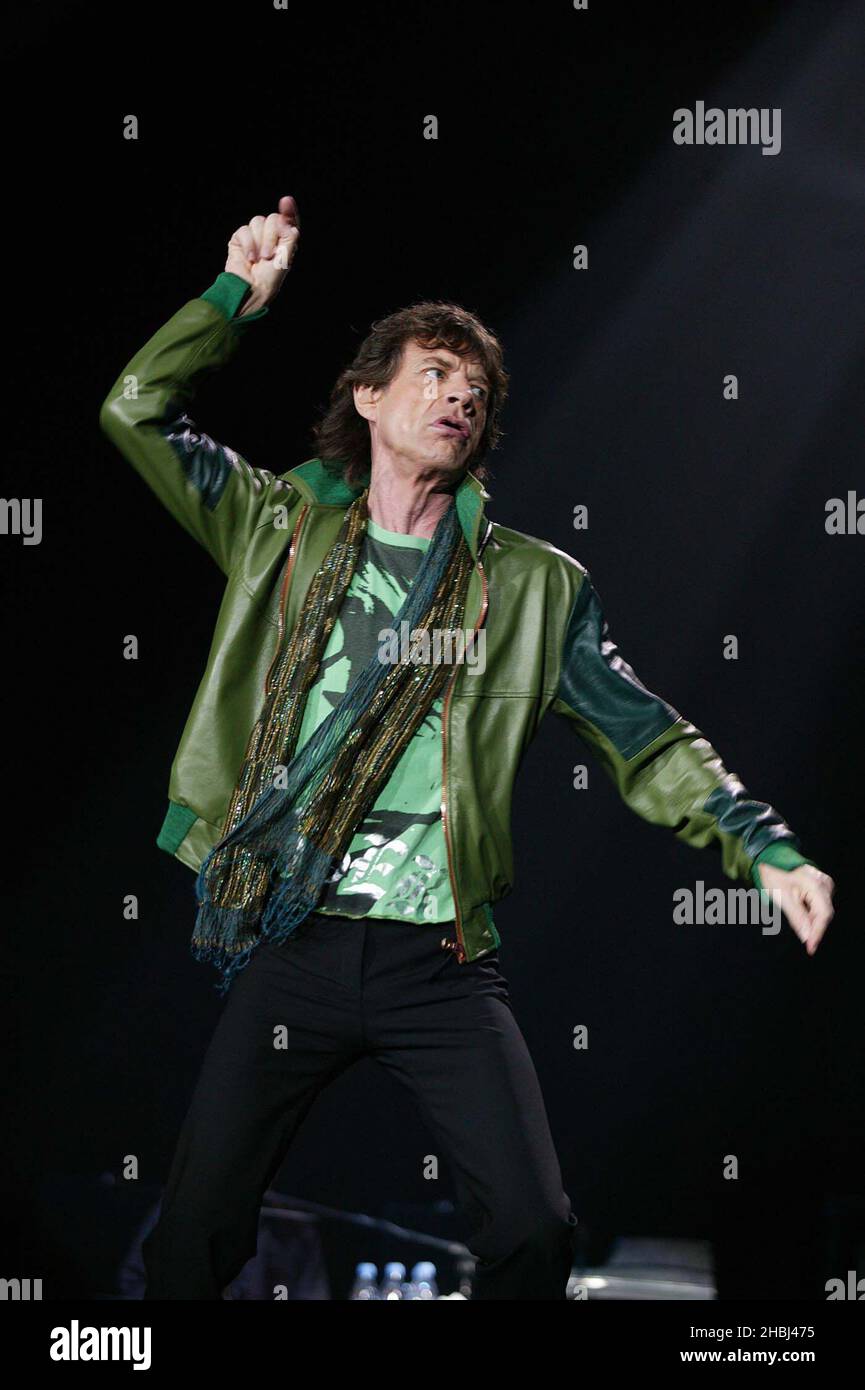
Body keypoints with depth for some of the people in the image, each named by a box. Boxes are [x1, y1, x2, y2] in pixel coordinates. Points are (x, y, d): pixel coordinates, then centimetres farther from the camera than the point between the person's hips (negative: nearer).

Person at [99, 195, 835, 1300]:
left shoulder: (535, 585, 10)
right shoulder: (284, 530, 11)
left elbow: (645, 740, 7)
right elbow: (137, 411, 7)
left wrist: (764, 848, -4)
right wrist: (240, 293, 7)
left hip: (442, 961, 0)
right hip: (293, 948, 0)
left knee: (533, 1230, -11)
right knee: (195, 1235, 1)